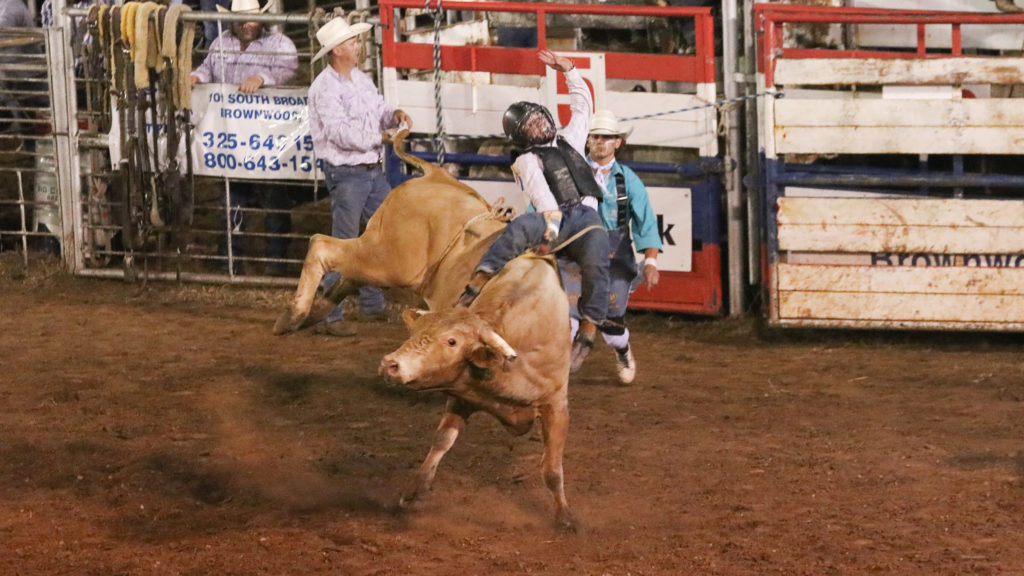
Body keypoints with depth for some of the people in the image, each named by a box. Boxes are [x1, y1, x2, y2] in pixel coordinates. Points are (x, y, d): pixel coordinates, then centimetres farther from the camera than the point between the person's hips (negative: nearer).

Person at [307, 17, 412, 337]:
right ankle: (328, 316, -4)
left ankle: (372, 305, 25)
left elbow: (379, 111, 18)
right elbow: (340, 133, -22)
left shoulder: (361, 79, 12)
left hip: (372, 171, 9)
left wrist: (394, 115, -4)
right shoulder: (325, 88, -15)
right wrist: (379, 137, -18)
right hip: (346, 174, -9)